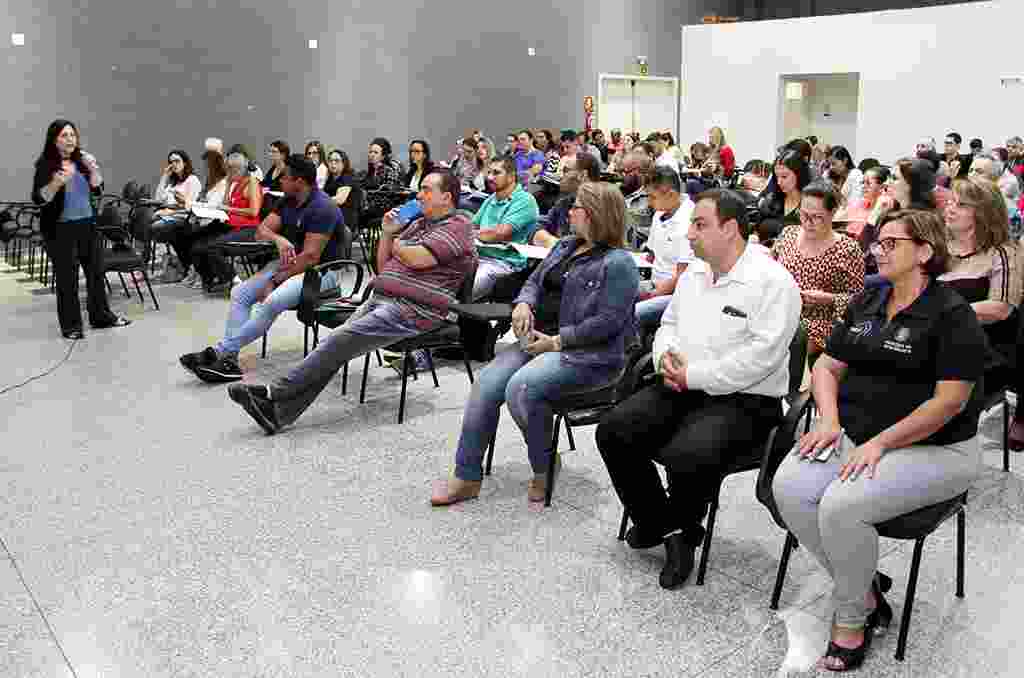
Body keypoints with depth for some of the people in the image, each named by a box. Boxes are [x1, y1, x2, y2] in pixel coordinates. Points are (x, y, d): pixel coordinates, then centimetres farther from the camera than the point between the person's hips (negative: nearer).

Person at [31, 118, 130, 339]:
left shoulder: (82, 160, 6)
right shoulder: (46, 164, -8)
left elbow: (97, 191, 6)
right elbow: (38, 198, -14)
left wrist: (93, 170, -11)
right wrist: (57, 183, -30)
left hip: (87, 224, 5)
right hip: (60, 228, -5)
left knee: (95, 271, 11)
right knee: (66, 277, -2)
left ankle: (101, 316, 24)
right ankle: (71, 325, 7)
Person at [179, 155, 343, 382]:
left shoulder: (321, 207, -18)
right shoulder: (288, 201, 10)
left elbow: (311, 256, -22)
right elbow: (261, 231, 9)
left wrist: (275, 281, -18)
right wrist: (278, 238, -16)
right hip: (292, 263, 9)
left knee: (272, 302, -32)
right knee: (239, 293, -7)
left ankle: (219, 351, -22)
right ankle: (229, 360, -18)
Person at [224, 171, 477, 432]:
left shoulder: (458, 224, -1)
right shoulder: (419, 223, 25)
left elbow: (417, 259, -15)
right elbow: (382, 268, 26)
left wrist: (397, 244, 6)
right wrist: (388, 233, 11)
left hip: (413, 310, -8)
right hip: (378, 299, 8)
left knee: (341, 340, -21)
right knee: (337, 344, -13)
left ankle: (275, 393, -16)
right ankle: (278, 412, -21)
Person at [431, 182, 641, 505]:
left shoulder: (618, 263, -9)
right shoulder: (565, 247, 17)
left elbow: (608, 322, -17)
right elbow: (535, 281, 20)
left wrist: (556, 341, -18)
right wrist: (524, 304, -4)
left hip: (589, 354, -8)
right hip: (541, 339, 8)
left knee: (521, 387, -30)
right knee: (487, 382, -13)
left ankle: (544, 468, -5)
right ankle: (467, 476, -6)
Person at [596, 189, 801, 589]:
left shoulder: (773, 281, -11)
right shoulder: (694, 273, 15)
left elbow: (761, 355, -20)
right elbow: (668, 324, 23)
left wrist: (693, 375, -18)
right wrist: (666, 357, -1)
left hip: (742, 401, -7)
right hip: (680, 390, 8)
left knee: (686, 456, -33)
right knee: (612, 432, -10)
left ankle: (683, 533, 1)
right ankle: (656, 522, 10)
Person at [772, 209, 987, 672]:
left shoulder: (952, 315, -9)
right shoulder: (866, 303, 13)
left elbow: (951, 401, -16)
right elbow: (828, 366, 14)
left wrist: (879, 443, -20)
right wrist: (830, 421, -5)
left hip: (931, 448, -6)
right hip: (855, 434, 7)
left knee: (841, 505, -30)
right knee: (788, 488, -19)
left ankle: (851, 619, -4)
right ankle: (866, 589, 0)